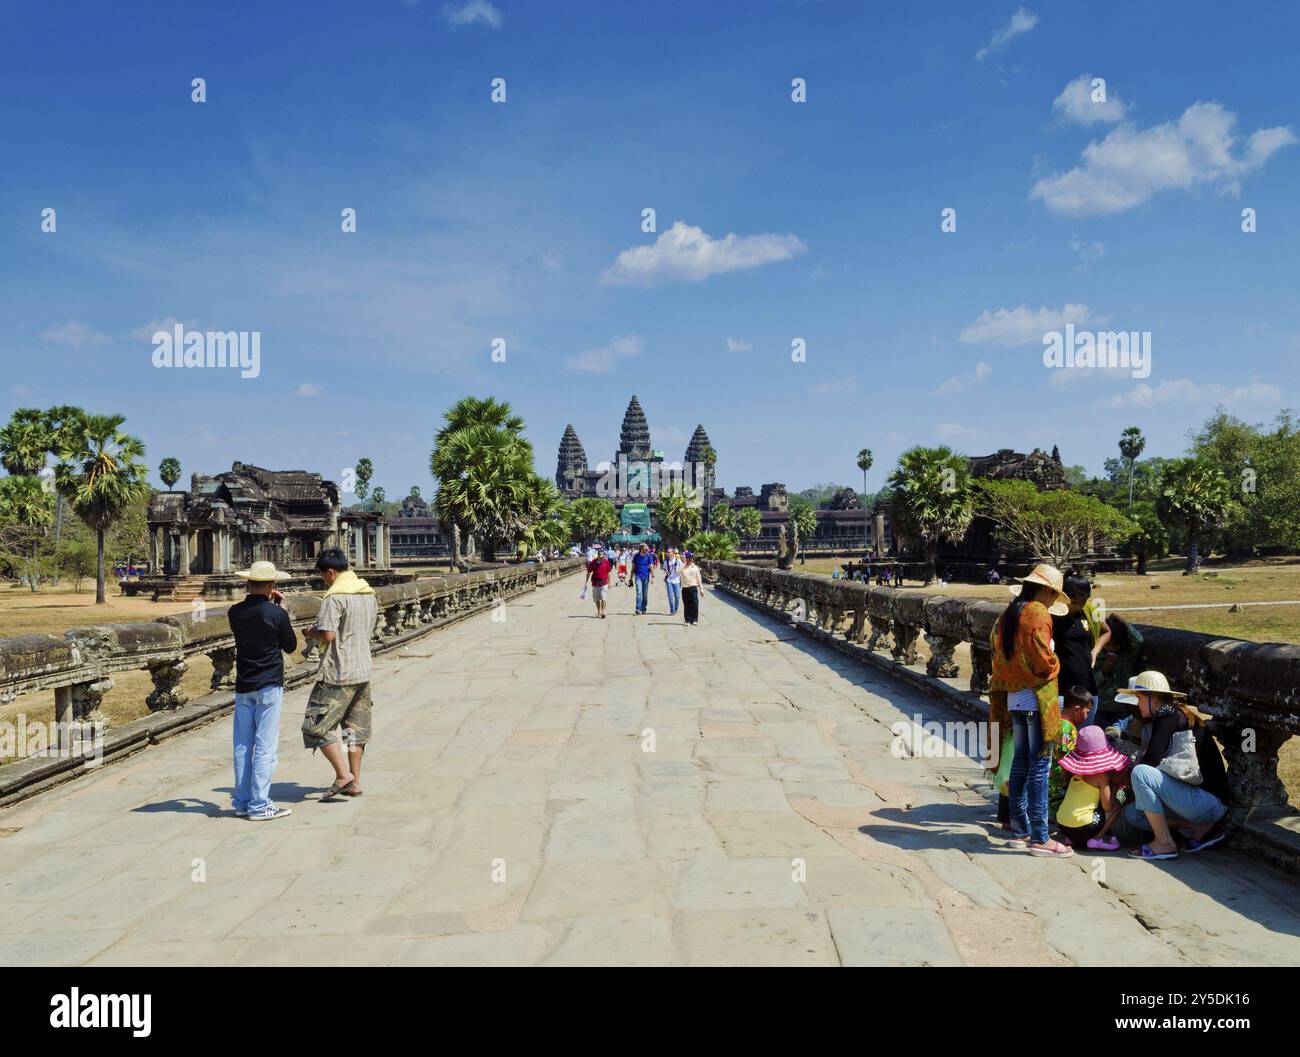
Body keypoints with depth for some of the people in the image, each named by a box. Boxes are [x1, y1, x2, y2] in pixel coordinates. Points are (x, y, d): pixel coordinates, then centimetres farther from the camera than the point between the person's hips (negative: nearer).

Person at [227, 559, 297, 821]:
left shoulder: (234, 612, 1)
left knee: (242, 747, 11)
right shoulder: (277, 614, -13)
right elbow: (290, 647, 0)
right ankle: (259, 806, 1)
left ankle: (241, 803, 17)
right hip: (269, 687, -5)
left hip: (243, 687, 5)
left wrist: (267, 602, 16)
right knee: (265, 748, -1)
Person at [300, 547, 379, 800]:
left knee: (315, 727, 0)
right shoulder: (369, 593, 11)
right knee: (355, 727, 14)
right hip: (363, 671, 8)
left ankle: (343, 774, -6)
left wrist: (312, 634, -1)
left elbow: (328, 635, -23)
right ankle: (355, 782, 18)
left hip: (338, 674, -8)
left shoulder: (334, 597, -15)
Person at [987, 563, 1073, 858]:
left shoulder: (1007, 615, 12)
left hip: (1012, 699, 8)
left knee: (1020, 764, 14)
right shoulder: (1038, 614, -13)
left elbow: (997, 652, 13)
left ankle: (1019, 831, 20)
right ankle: (1039, 838, -2)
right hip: (1036, 699, -8)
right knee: (1040, 767, -4)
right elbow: (1043, 660, -16)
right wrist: (1054, 666, 3)